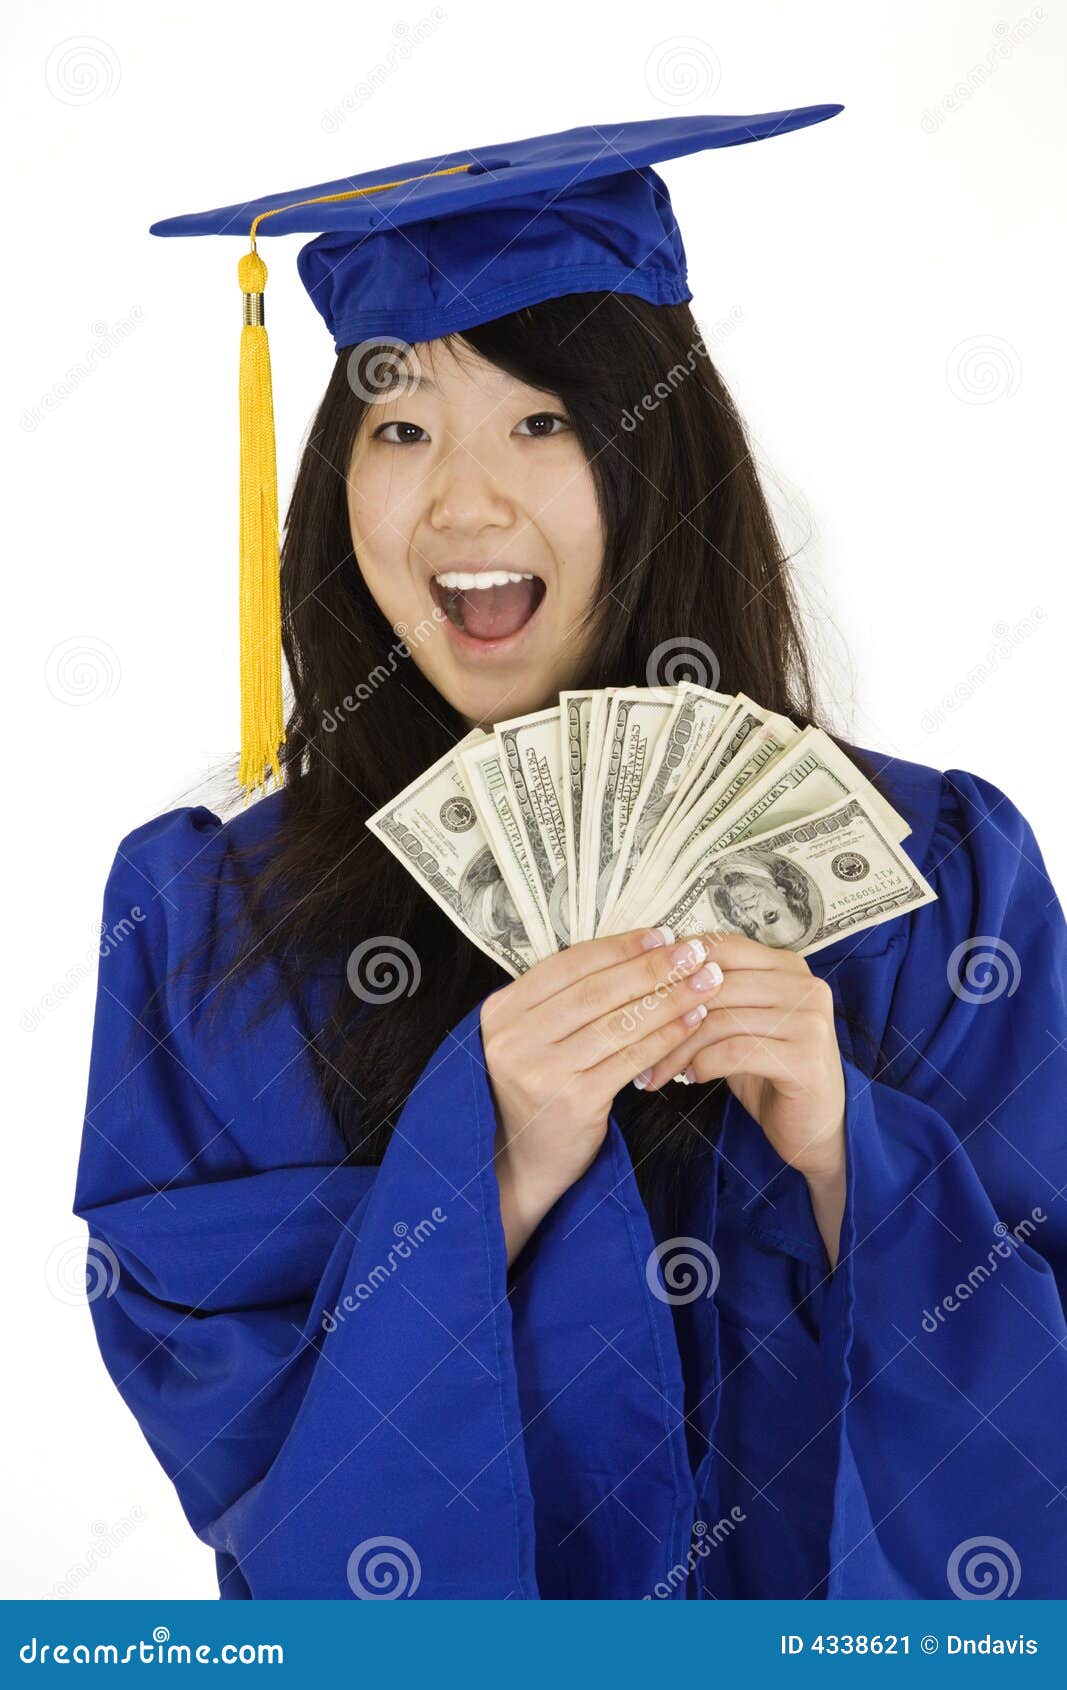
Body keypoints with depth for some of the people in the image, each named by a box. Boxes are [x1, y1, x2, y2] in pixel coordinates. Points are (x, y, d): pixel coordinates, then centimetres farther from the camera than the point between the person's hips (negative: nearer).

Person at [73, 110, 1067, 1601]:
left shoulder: (930, 879, -13)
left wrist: (843, 1151, -28)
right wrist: (493, 1170, -29)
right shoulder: (207, 922, -13)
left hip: (837, 1618, 1)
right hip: (394, 1645, 0)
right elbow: (216, 1412, -16)